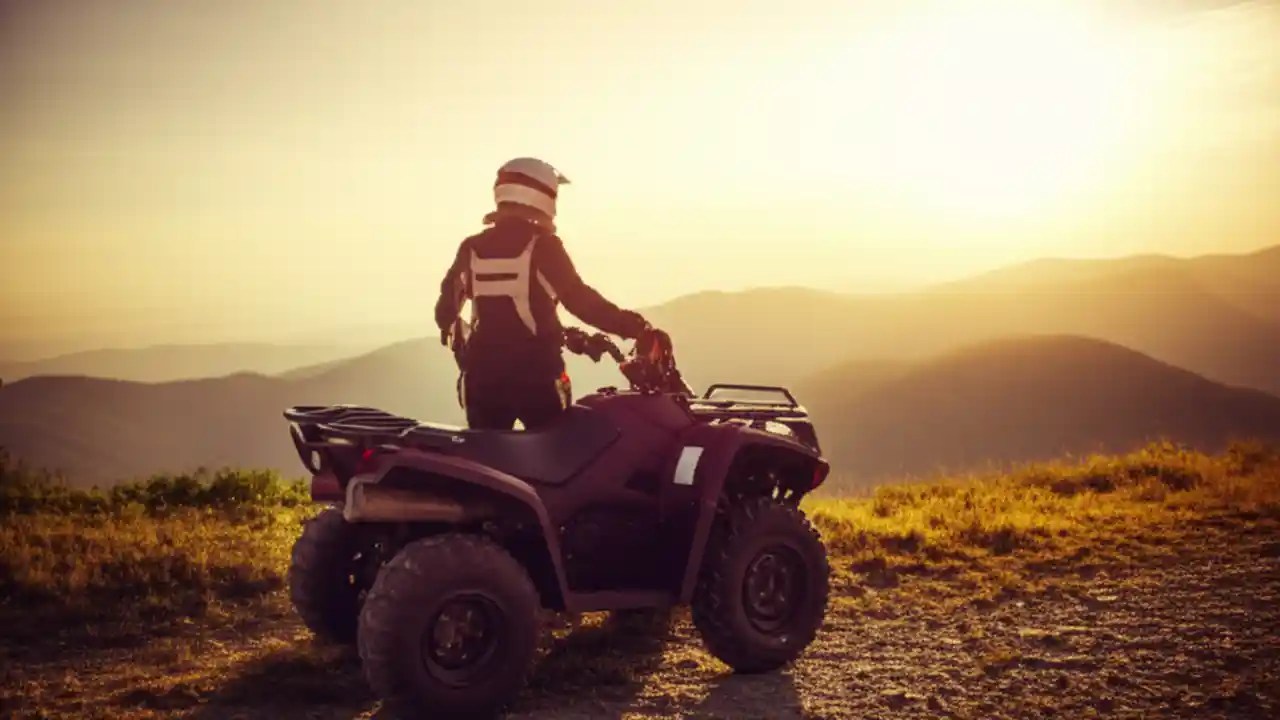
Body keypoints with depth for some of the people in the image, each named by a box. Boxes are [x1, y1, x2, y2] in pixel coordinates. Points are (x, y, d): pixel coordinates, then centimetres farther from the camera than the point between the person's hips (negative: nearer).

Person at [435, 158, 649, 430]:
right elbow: (579, 298, -14)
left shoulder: (472, 247, 5)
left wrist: (452, 330, 29)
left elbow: (447, 304, 9)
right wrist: (630, 325, -7)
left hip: (482, 373, 4)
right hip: (536, 372, -4)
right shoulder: (543, 246, -9)